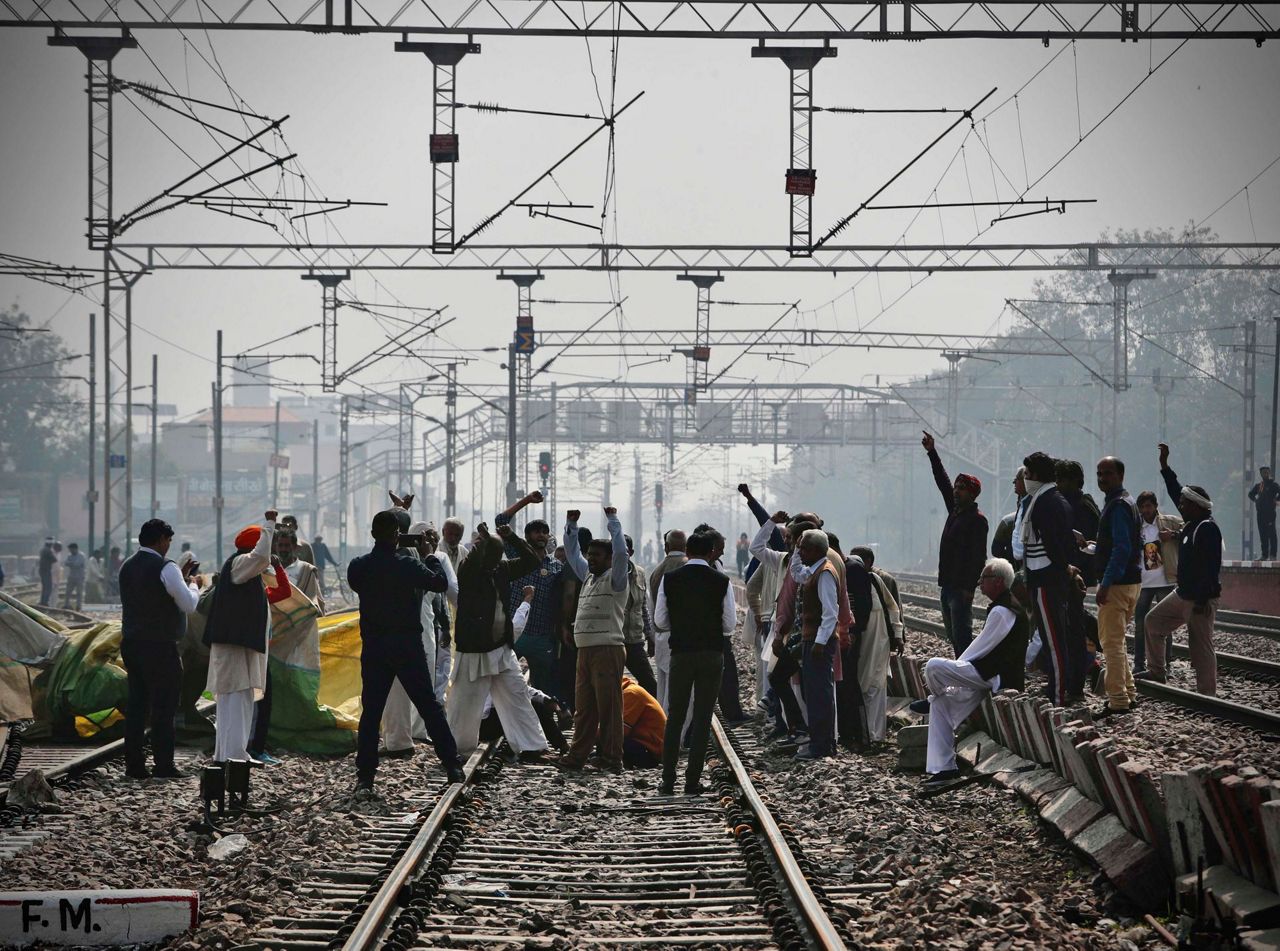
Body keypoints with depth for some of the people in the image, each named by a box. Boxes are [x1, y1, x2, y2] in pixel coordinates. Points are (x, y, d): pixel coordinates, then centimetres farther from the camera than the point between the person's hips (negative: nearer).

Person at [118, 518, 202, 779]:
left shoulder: (127, 567, 12)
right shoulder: (165, 568, -13)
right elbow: (189, 604, -14)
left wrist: (181, 579, 22)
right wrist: (192, 584, 5)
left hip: (131, 643, 7)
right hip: (159, 647, -7)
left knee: (137, 704, 9)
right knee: (164, 706, -2)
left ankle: (134, 765, 8)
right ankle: (163, 765, -2)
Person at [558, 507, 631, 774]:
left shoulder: (615, 579, -3)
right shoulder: (588, 576, 19)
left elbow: (621, 552, -18)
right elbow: (571, 552, 28)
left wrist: (612, 521, -13)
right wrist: (571, 524, 19)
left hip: (608, 649, -8)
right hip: (585, 649, 8)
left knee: (609, 707, -6)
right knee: (583, 706, 9)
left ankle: (612, 758, -4)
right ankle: (578, 754, 12)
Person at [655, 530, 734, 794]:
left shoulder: (669, 579, -2)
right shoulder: (722, 582, -5)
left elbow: (660, 621, 1)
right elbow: (730, 624, -1)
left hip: (681, 652, 1)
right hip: (712, 654, -1)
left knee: (675, 716, 10)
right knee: (702, 718, 3)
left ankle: (667, 782, 8)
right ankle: (693, 782, 2)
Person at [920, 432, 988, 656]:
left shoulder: (977, 520, -11)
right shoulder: (955, 511, 14)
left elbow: (979, 556, -17)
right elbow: (943, 482, 24)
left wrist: (969, 587, -23)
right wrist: (931, 453, 23)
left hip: (961, 588, -9)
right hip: (947, 585, 9)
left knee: (962, 637, -13)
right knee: (954, 637, 11)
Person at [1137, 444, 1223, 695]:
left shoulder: (1208, 528, -19)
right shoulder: (1191, 525, 9)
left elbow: (1211, 566, -25)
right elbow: (1176, 491, 21)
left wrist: (1203, 600, -26)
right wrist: (1164, 466, 21)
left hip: (1200, 599, -10)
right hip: (1183, 594, 10)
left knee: (1202, 649, -3)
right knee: (1153, 622, 16)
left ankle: (1207, 695, 3)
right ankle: (1156, 672, 22)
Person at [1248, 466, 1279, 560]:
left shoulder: (1273, 484, -2)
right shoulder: (1258, 485, 15)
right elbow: (1251, 494, 29)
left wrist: (1275, 500, -11)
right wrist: (1255, 500, 14)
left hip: (1270, 512, -6)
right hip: (1260, 512, 6)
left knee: (1271, 534, -7)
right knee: (1262, 534, 7)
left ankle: (1272, 555, -8)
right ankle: (1265, 555, 12)